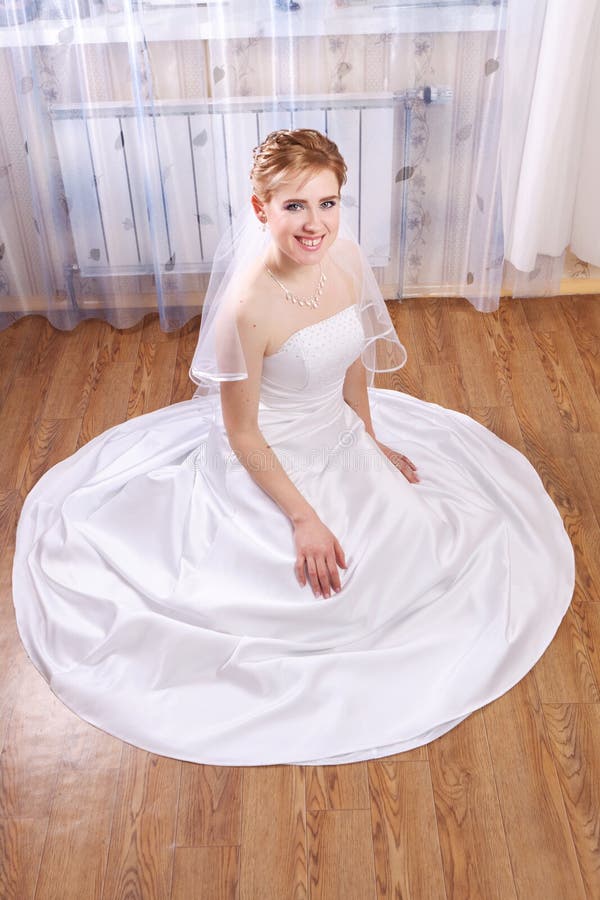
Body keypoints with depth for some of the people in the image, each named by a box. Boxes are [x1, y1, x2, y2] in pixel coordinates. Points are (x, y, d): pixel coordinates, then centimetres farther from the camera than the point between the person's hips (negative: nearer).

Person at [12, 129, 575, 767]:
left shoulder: (345, 258, -11)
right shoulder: (246, 307, -31)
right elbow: (241, 433, -21)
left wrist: (372, 441, 11)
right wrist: (303, 518, -19)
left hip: (342, 436, 7)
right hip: (274, 464, -7)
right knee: (332, 585, -8)